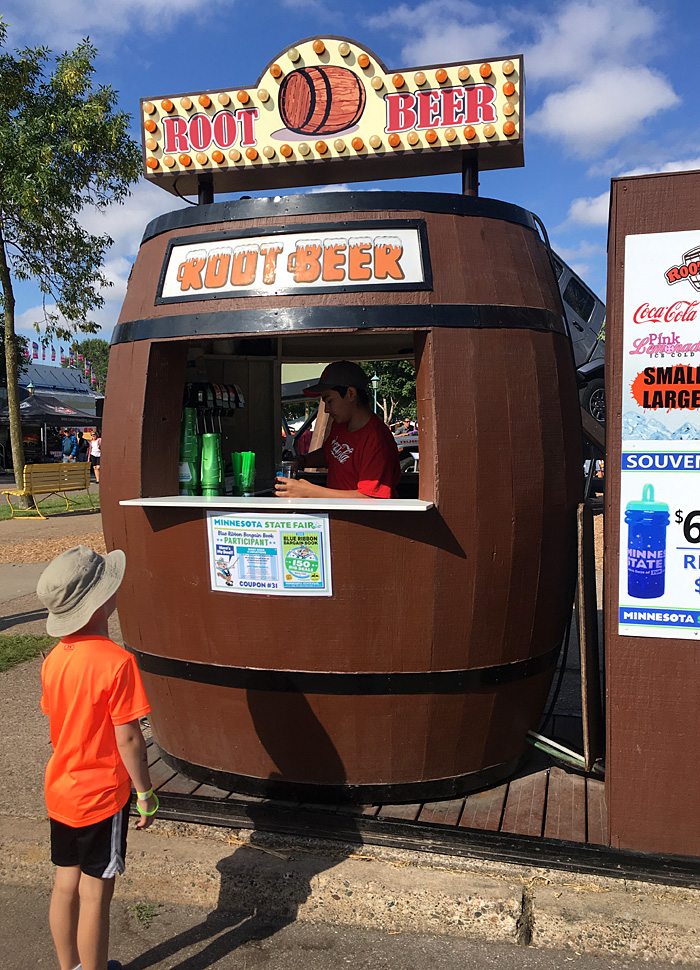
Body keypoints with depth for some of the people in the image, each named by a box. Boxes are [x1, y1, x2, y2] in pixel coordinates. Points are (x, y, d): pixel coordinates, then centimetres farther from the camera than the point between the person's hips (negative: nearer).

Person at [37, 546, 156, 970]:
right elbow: (128, 739, -20)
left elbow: (57, 724, 7)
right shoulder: (116, 661, -25)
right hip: (102, 795, -7)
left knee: (66, 884, 20)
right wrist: (146, 794, -9)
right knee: (95, 893, 8)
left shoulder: (55, 658, -4)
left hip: (61, 790, 7)